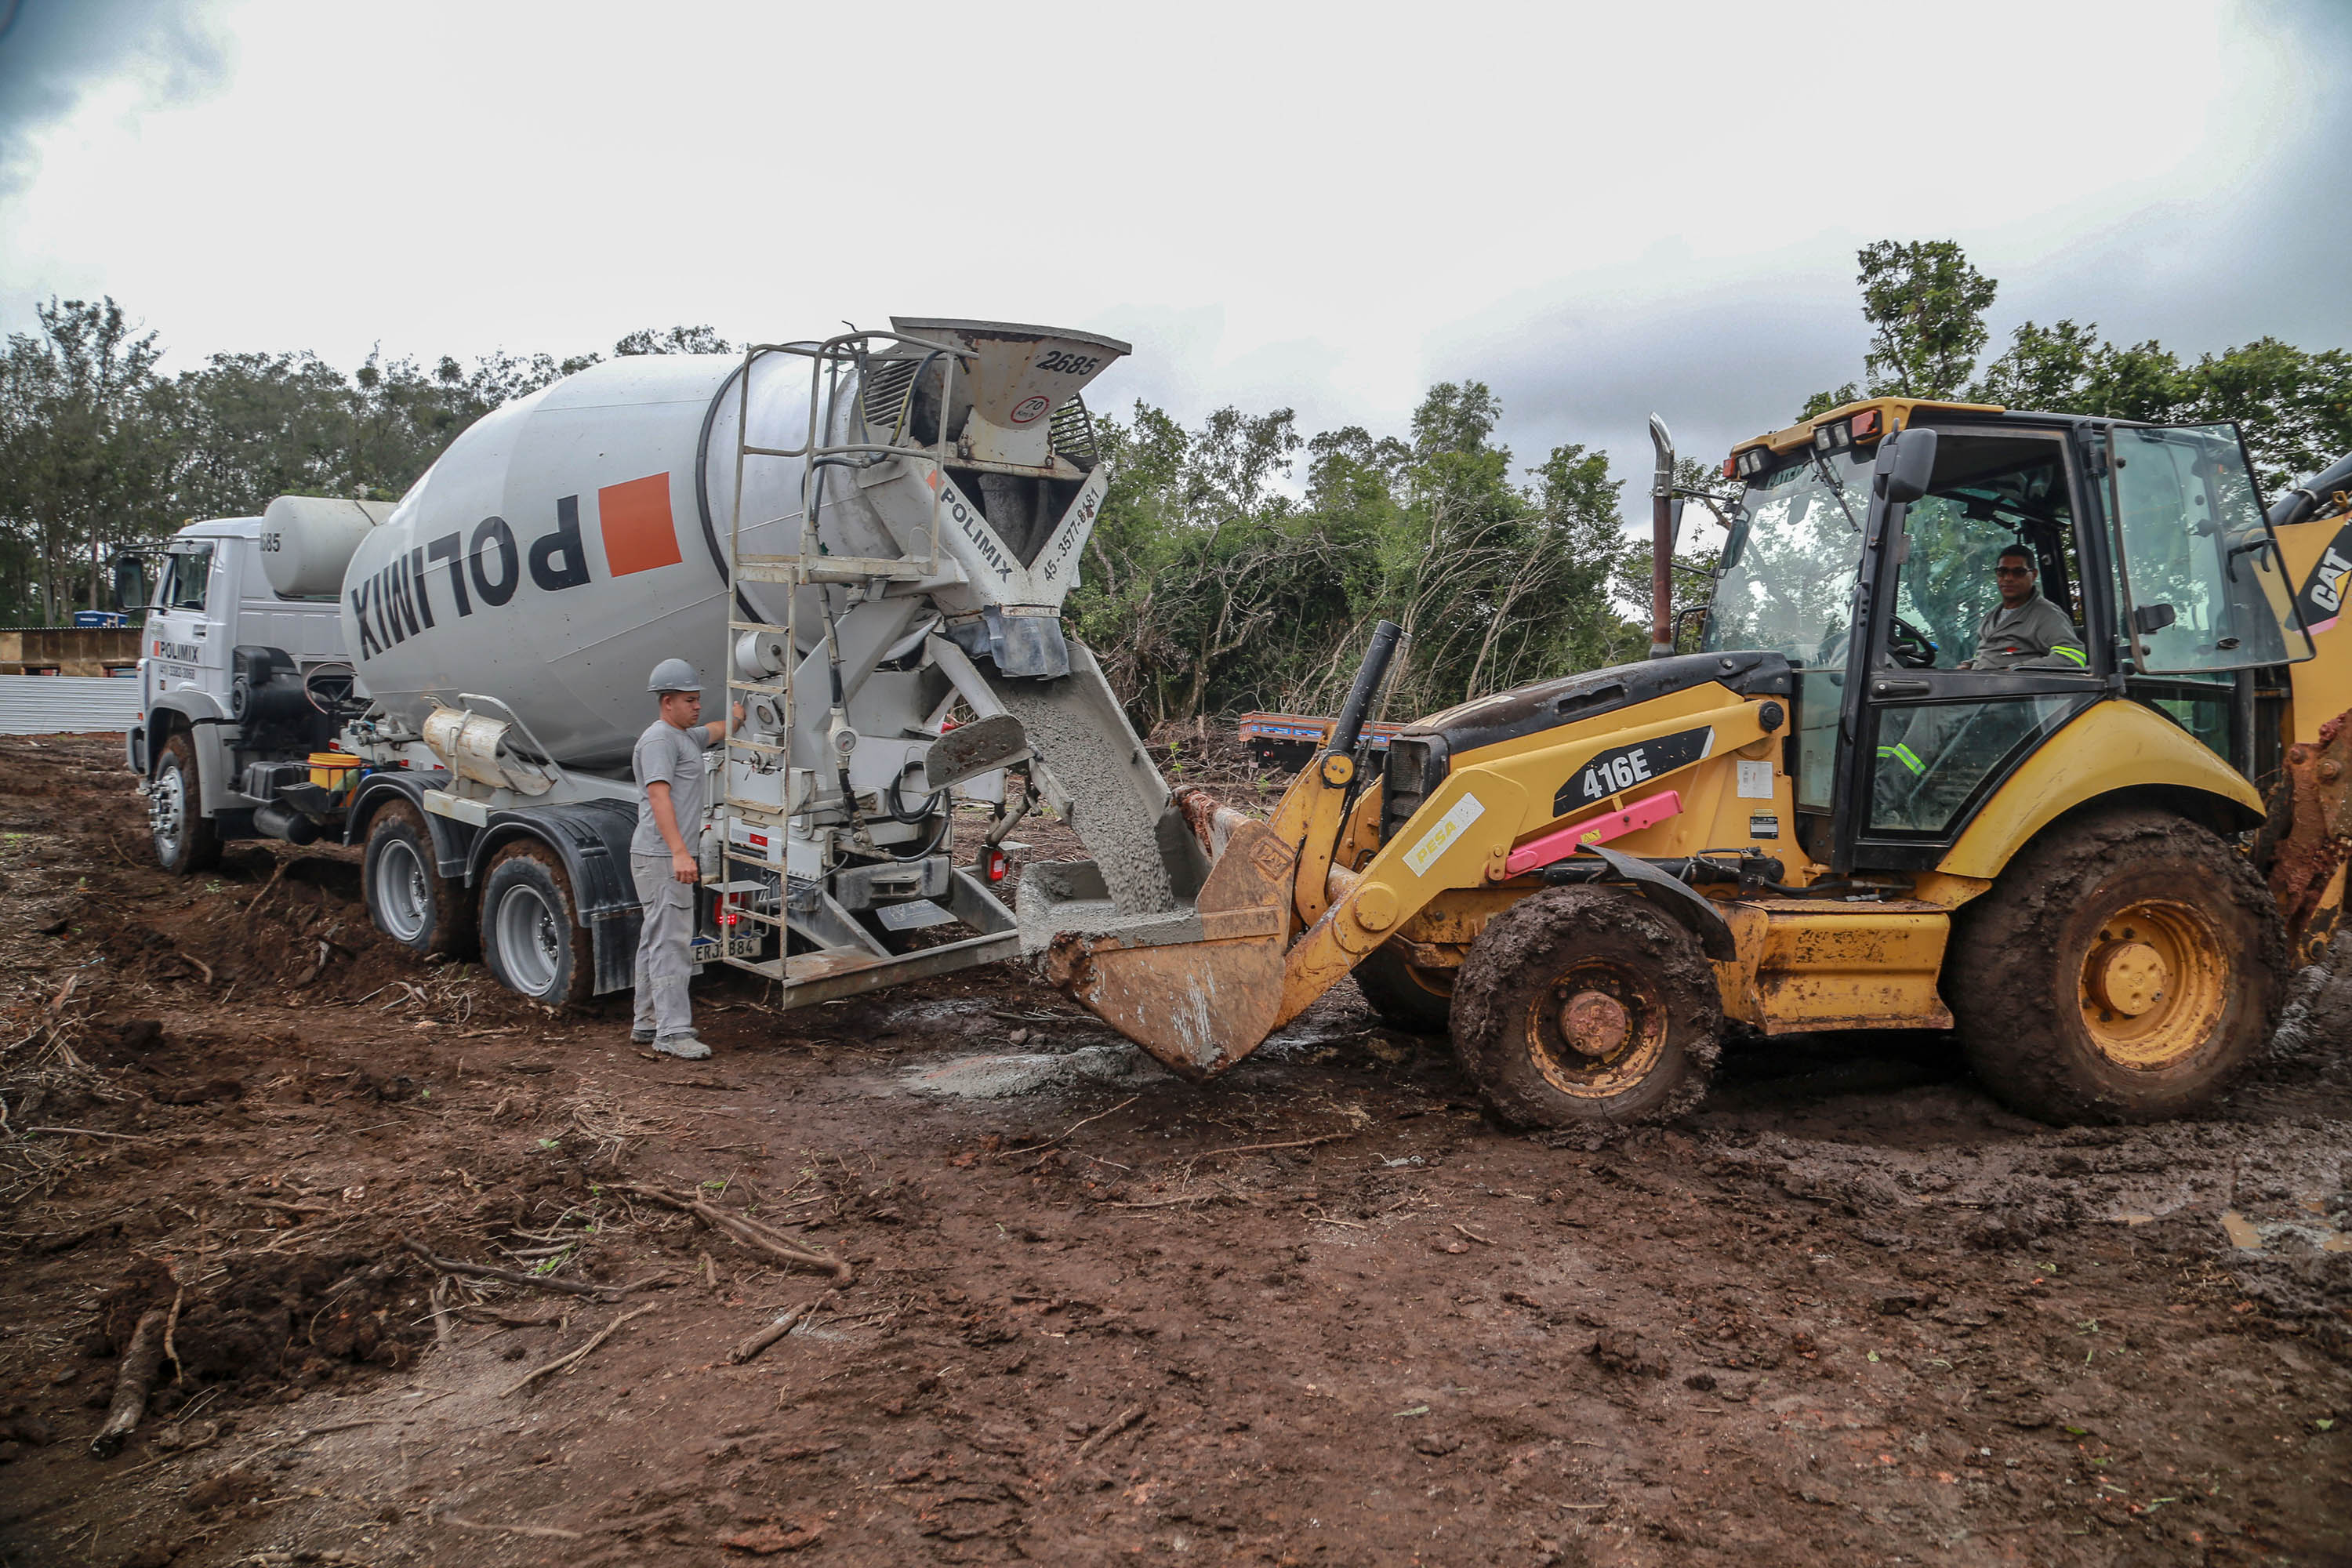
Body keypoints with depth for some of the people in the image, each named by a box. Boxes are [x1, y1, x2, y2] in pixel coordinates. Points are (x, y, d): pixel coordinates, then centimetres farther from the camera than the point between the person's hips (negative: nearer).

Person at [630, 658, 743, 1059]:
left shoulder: (686, 736, 20)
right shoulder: (659, 739, -12)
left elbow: (717, 730, 43)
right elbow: (659, 796, -23)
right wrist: (680, 852, -30)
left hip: (672, 857, 11)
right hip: (662, 857, -11)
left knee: (656, 941, 15)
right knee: (671, 942, -11)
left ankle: (648, 1024, 22)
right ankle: (673, 1032, -11)